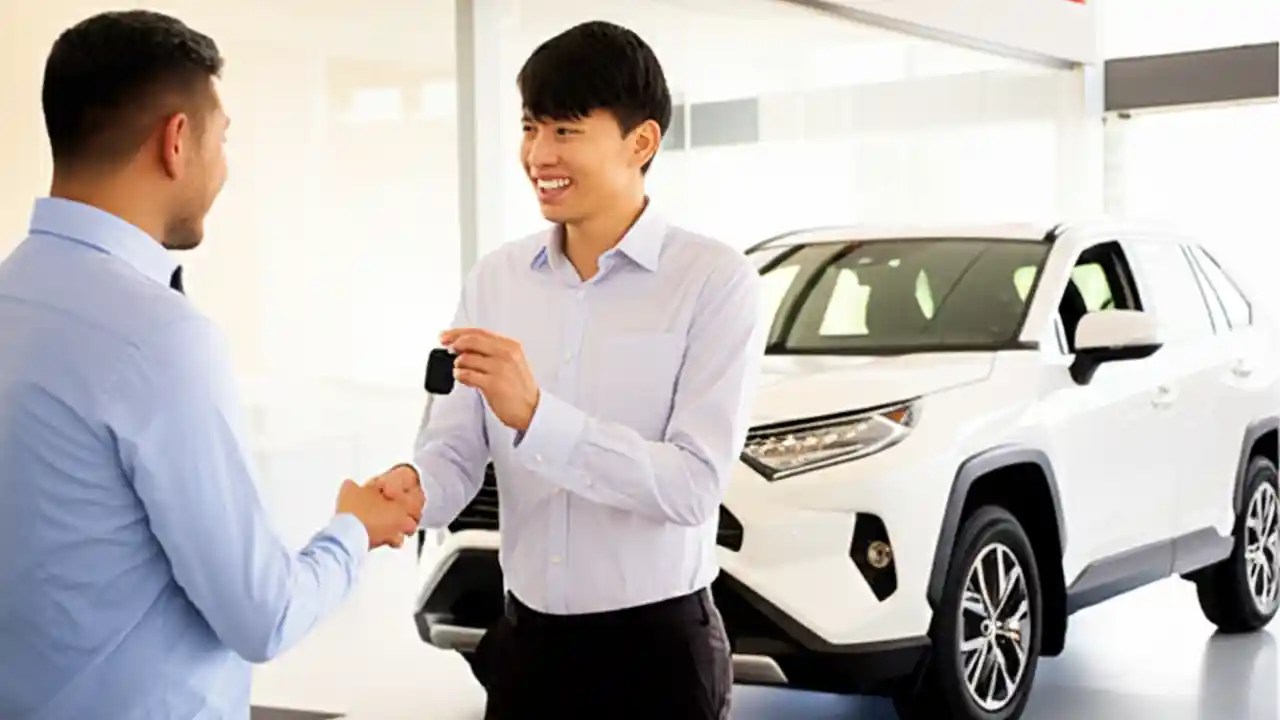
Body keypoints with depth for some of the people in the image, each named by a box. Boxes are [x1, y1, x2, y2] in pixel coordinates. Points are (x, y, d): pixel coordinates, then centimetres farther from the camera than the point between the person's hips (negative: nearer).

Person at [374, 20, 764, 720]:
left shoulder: (715, 280, -11)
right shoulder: (495, 278, 5)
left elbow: (695, 484, -18)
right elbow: (455, 448, 1)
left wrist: (535, 414, -27)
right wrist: (411, 485, -22)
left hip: (656, 649, -4)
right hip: (526, 642, 4)